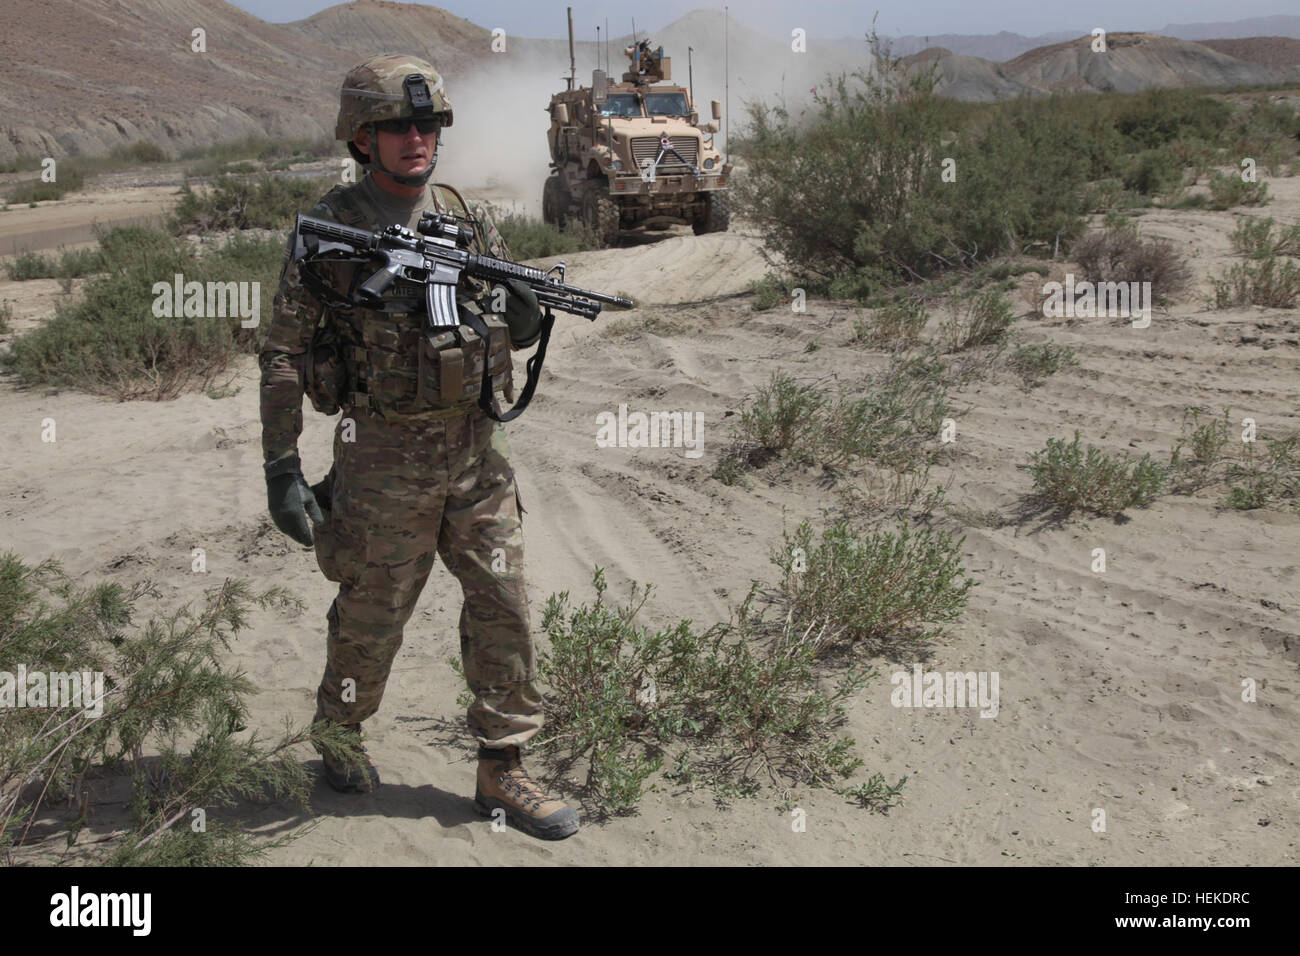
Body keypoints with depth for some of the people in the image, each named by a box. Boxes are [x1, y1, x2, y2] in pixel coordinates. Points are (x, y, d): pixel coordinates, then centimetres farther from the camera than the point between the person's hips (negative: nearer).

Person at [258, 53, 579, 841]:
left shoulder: (468, 218, 6)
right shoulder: (330, 229, -8)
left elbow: (516, 332, 13)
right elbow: (285, 355, -6)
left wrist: (528, 313, -12)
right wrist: (281, 469, -9)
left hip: (478, 449, 4)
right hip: (386, 457, -4)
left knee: (505, 606, 5)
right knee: (373, 616, 10)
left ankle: (502, 771, 19)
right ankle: (339, 733, 39)